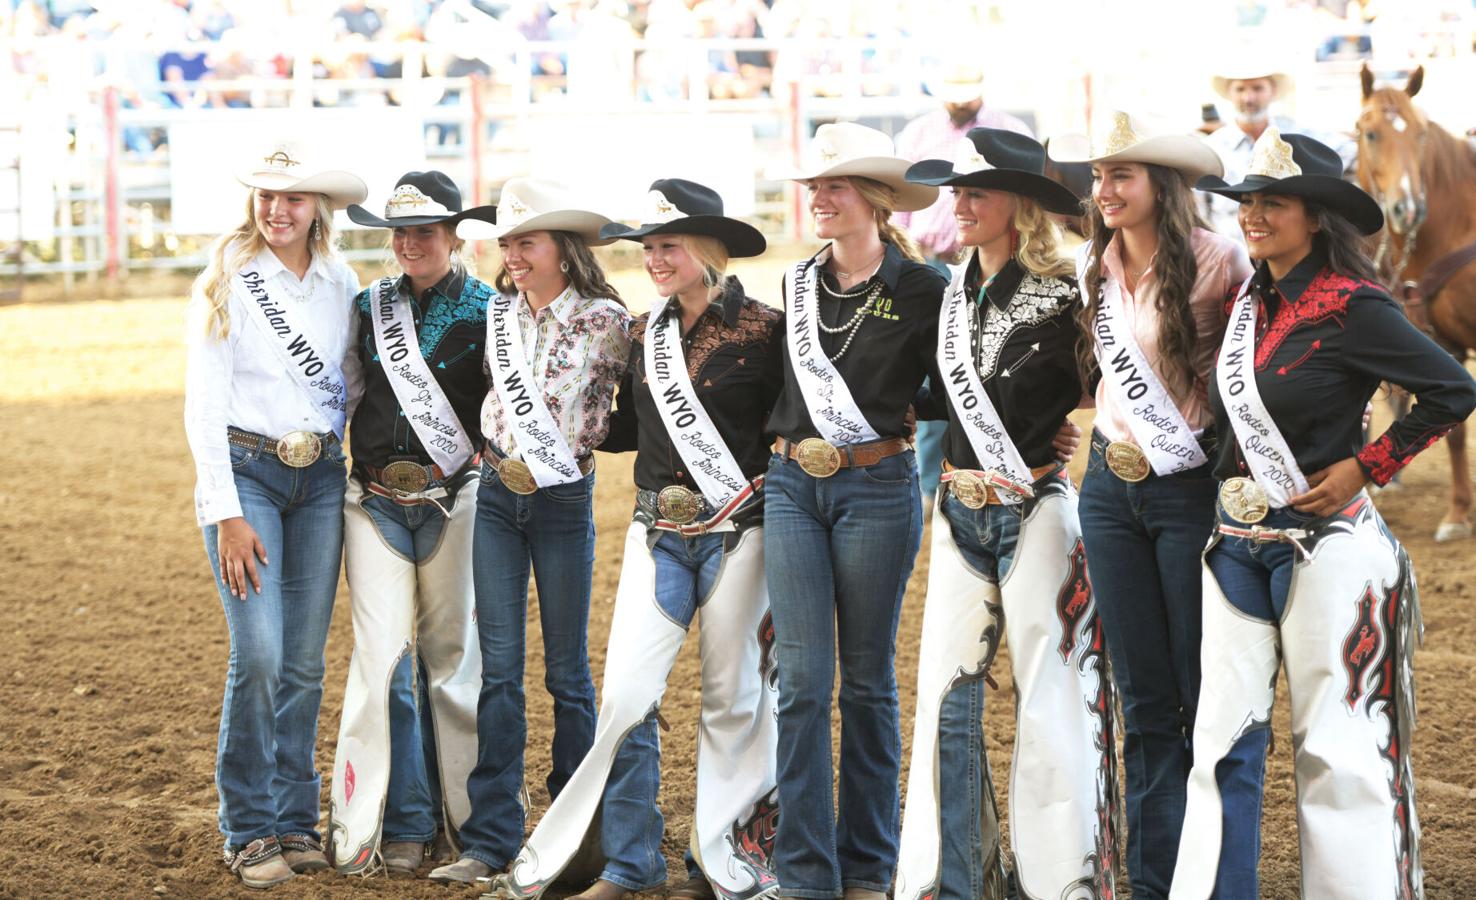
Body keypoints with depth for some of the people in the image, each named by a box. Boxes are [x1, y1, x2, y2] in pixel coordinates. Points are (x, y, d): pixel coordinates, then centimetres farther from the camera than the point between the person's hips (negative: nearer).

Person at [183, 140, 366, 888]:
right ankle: (249, 831, 0)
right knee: (259, 655, -12)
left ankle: (294, 819, 16)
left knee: (306, 663, 5)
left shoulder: (340, 284, 6)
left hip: (322, 476, 4)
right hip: (244, 470, -4)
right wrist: (227, 515, -13)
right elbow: (203, 406, -8)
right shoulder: (227, 283, -6)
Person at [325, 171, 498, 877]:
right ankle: (399, 823, 2)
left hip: (451, 501, -2)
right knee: (380, 654, -4)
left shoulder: (484, 309, -1)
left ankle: (470, 815, 16)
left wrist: (486, 452, -12)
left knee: (451, 654, 4)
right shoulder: (369, 306, 8)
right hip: (375, 501, 2)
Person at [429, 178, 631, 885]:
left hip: (562, 500, -3)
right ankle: (491, 839, -1)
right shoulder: (499, 311, 7)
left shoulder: (604, 319, -5)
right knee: (499, 669, 0)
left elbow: (597, 420, 0)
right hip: (496, 494, 3)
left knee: (566, 669, 5)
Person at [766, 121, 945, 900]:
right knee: (802, 679, -1)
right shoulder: (797, 284, 10)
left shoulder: (921, 290, -5)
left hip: (876, 489, -4)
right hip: (792, 486, 4)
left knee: (867, 680, 4)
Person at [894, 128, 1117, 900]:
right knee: (946, 691, 6)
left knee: (1049, 696, -4)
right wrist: (946, 463, 10)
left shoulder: (1060, 299, -9)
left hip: (1034, 510, -6)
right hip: (961, 512, 6)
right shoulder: (954, 293, 10)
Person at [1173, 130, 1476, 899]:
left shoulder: (1351, 308, -13)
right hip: (1236, 546, 7)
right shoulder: (1247, 302, 8)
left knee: (1336, 745, 1)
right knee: (1223, 739, 6)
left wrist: (1364, 467, -11)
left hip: (1321, 545, -7)